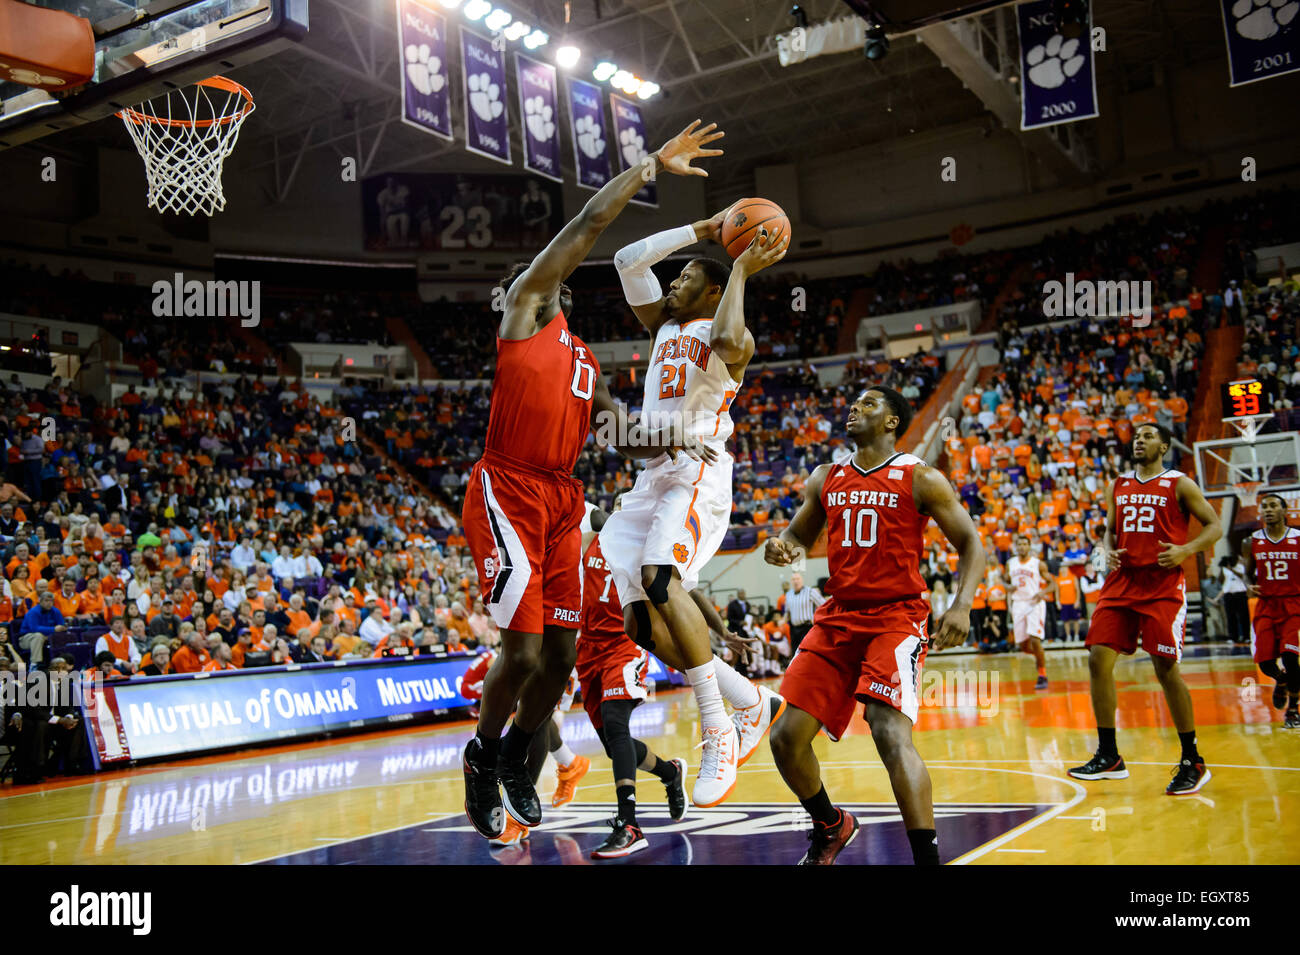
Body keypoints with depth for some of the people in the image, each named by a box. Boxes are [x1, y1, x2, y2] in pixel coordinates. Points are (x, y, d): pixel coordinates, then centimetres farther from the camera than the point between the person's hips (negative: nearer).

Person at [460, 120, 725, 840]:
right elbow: (589, 223, -3)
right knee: (524, 650, -11)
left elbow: (625, 435, 20)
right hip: (507, 492, -7)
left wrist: (670, 443, 0)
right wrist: (653, 163, 2)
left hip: (562, 500, 7)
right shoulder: (522, 306, 3)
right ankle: (482, 756, 16)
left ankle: (515, 759, 30)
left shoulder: (586, 360, 24)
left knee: (562, 652, 7)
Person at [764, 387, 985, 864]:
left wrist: (962, 604, -19)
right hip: (838, 617, 5)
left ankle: (927, 858, -17)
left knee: (891, 733, -26)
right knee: (786, 739, 0)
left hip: (896, 617, -5)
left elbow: (970, 543, -2)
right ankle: (831, 826, 28)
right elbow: (799, 534, 22)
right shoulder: (826, 479, 12)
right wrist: (782, 547, -4)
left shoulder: (920, 479, -2)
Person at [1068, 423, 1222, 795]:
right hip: (1122, 583, 5)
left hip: (1162, 586, -5)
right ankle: (1109, 757, 5)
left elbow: (1214, 526, 2)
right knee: (1099, 659, -5)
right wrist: (1109, 552, 3)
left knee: (1166, 668, -8)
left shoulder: (1179, 485, 1)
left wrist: (1185, 550, -14)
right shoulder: (1118, 485, 15)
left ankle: (1192, 762, 7)